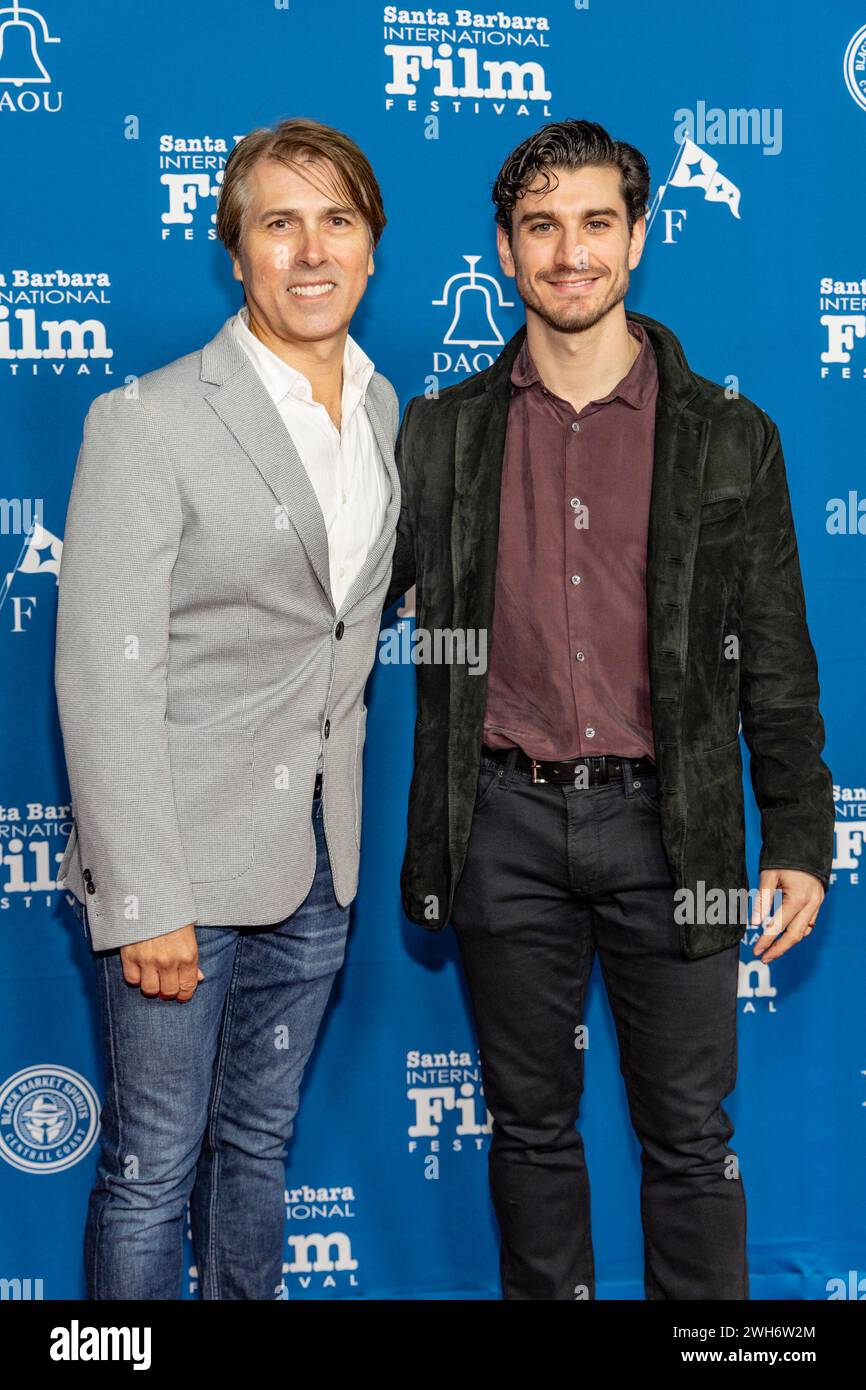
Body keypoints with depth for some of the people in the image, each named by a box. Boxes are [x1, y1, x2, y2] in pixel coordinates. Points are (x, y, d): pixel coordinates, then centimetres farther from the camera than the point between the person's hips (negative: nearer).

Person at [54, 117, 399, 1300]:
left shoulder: (384, 407, 7)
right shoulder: (148, 422, -13)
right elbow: (104, 678, -15)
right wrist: (147, 899, -18)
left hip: (317, 858, 6)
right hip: (183, 860, -5)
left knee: (261, 1138, 20)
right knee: (154, 1166, 6)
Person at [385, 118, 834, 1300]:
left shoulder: (729, 437, 2)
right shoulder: (443, 432, 5)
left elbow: (777, 664, 3)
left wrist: (800, 840, 0)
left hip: (667, 824, -1)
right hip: (506, 821, 1)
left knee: (690, 1136, 8)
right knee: (531, 1125, 14)